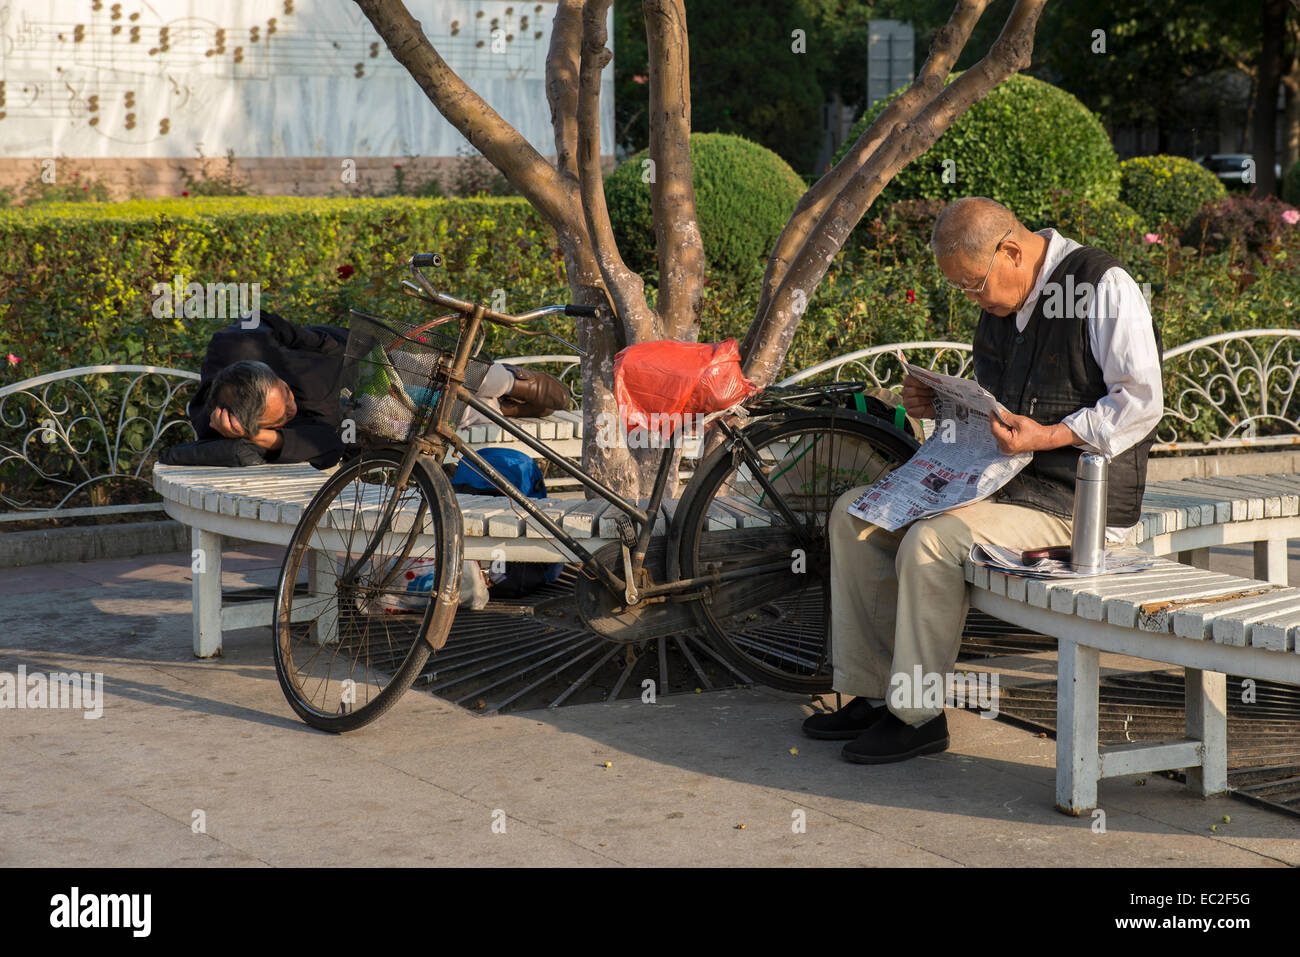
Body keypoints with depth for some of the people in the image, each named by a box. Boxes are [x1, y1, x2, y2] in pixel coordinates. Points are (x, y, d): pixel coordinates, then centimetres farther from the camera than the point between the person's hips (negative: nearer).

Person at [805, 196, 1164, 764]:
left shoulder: (1104, 287, -14)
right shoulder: (1000, 303, 12)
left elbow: (1141, 403, -17)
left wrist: (1047, 435, -25)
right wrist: (942, 405, 5)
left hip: (1077, 501, -9)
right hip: (1002, 479, 9)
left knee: (931, 542, -29)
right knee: (855, 513, 2)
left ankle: (917, 716, -14)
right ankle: (870, 692, 4)